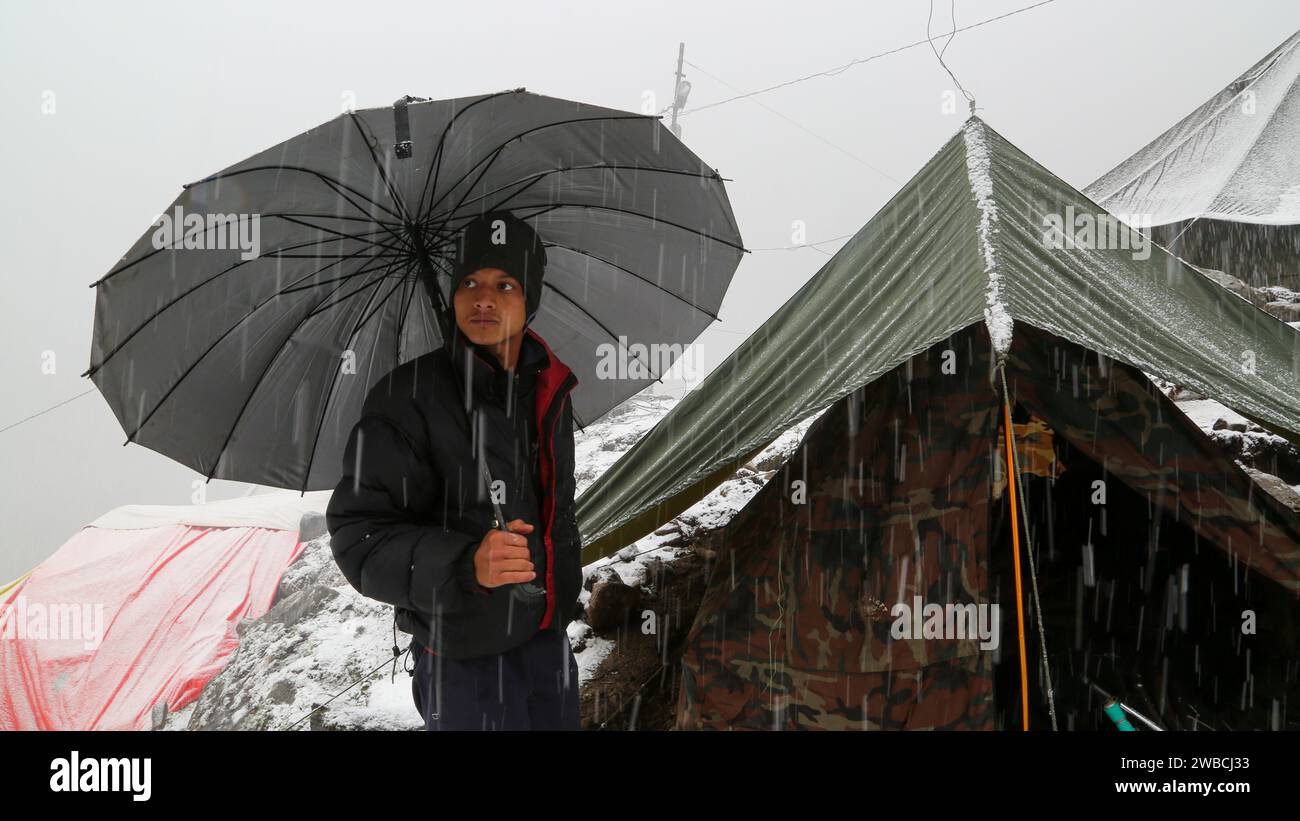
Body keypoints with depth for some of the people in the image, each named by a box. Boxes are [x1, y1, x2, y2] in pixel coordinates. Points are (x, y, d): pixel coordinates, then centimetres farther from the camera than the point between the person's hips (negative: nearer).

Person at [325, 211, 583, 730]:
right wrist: (466, 564, -37)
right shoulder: (408, 396, -19)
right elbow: (359, 537, -22)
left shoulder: (550, 389, 2)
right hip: (465, 656, -6)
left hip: (549, 637, 6)